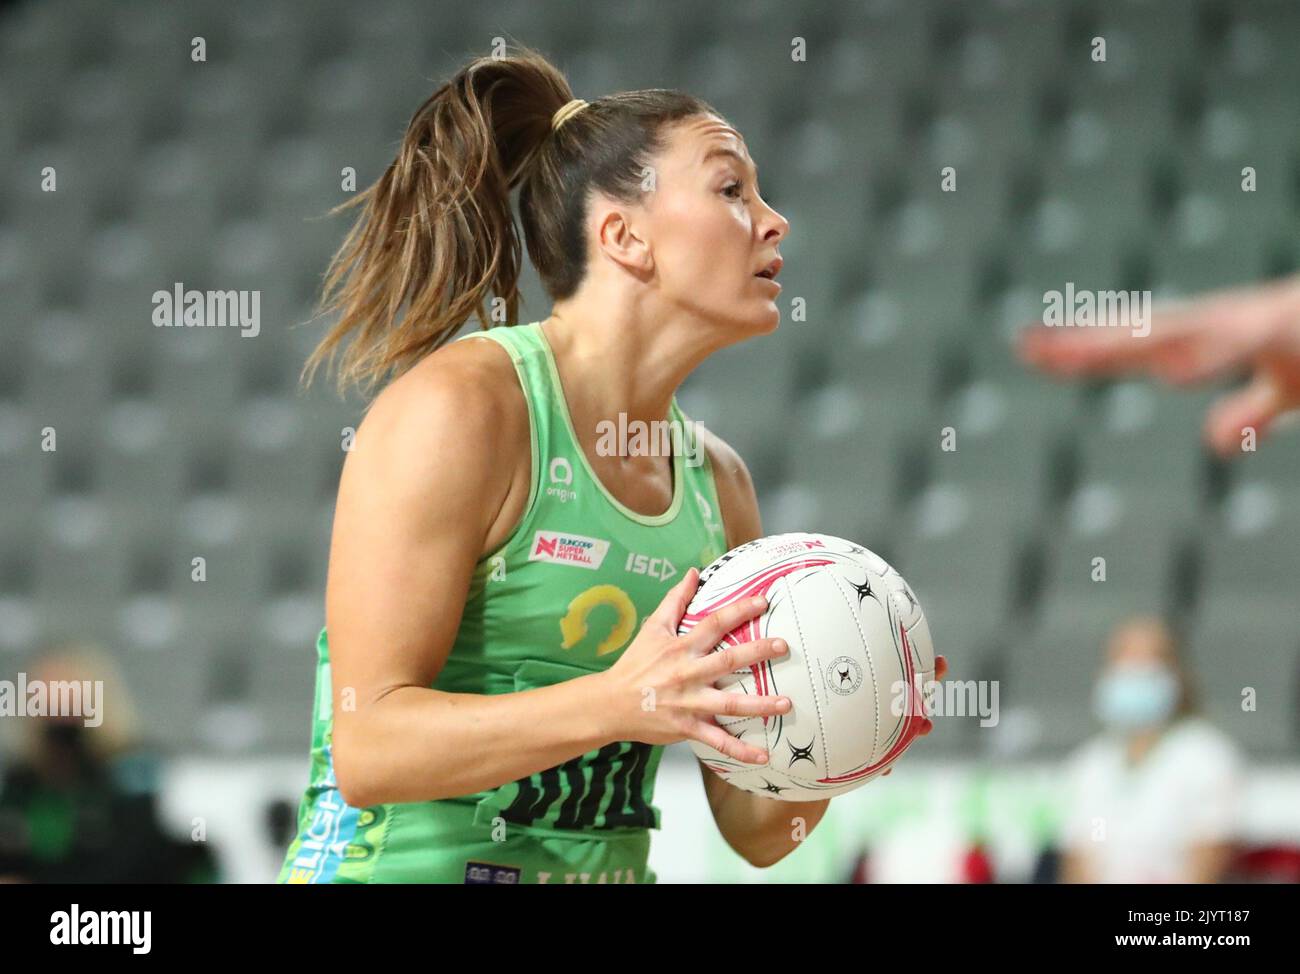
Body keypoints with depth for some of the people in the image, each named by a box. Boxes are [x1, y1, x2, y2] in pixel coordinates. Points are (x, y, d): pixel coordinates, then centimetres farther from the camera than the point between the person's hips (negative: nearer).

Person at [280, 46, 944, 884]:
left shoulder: (718, 480, 10)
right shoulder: (457, 404, -9)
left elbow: (755, 830, 11)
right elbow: (367, 748, -16)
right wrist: (620, 704, -26)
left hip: (610, 868, 5)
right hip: (410, 868, -5)